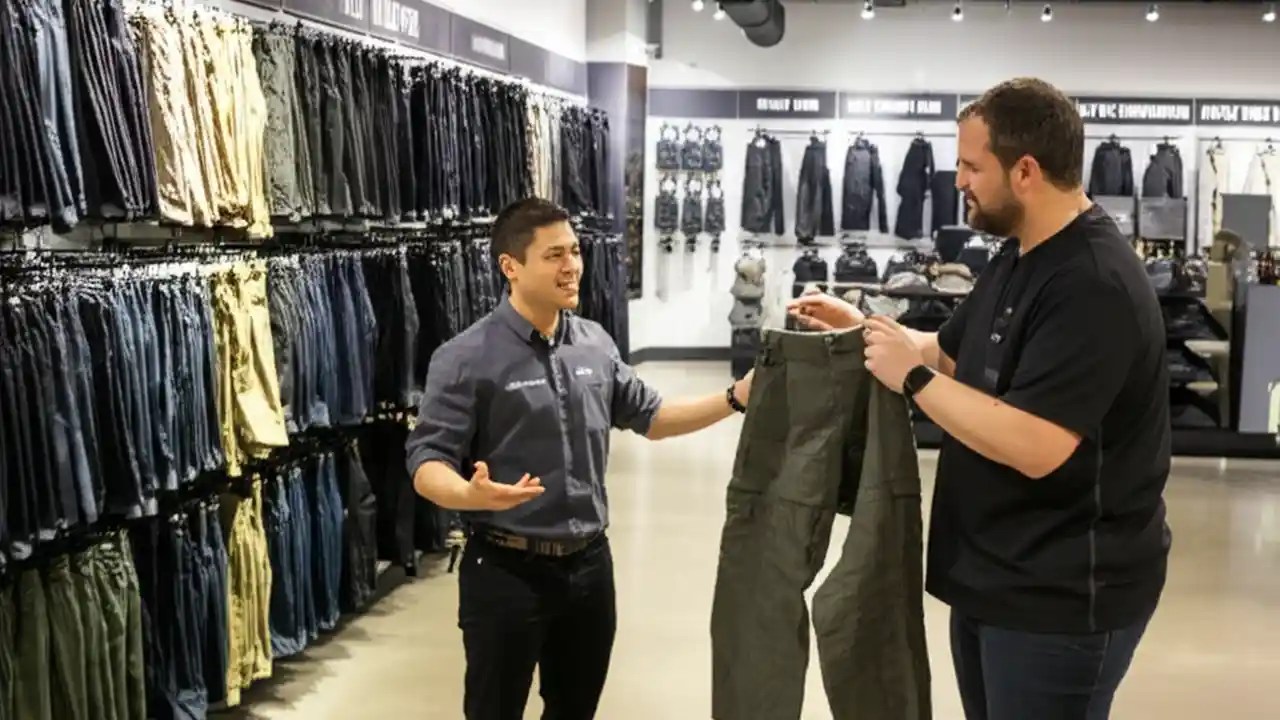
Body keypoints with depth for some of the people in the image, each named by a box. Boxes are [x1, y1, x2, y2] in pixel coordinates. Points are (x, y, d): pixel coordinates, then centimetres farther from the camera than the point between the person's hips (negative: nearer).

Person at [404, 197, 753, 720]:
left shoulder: (596, 344, 4)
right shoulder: (467, 359, -14)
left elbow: (650, 417, 14)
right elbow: (426, 464, -16)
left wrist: (735, 398, 3)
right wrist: (473, 494, -37)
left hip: (589, 563, 6)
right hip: (506, 570, -5)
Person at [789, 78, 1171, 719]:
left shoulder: (1094, 286, -25)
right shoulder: (1019, 256, 8)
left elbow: (1036, 448, -32)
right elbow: (953, 354, 20)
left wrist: (912, 377, -24)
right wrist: (859, 326, 7)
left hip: (1061, 595, -10)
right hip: (992, 572, 10)